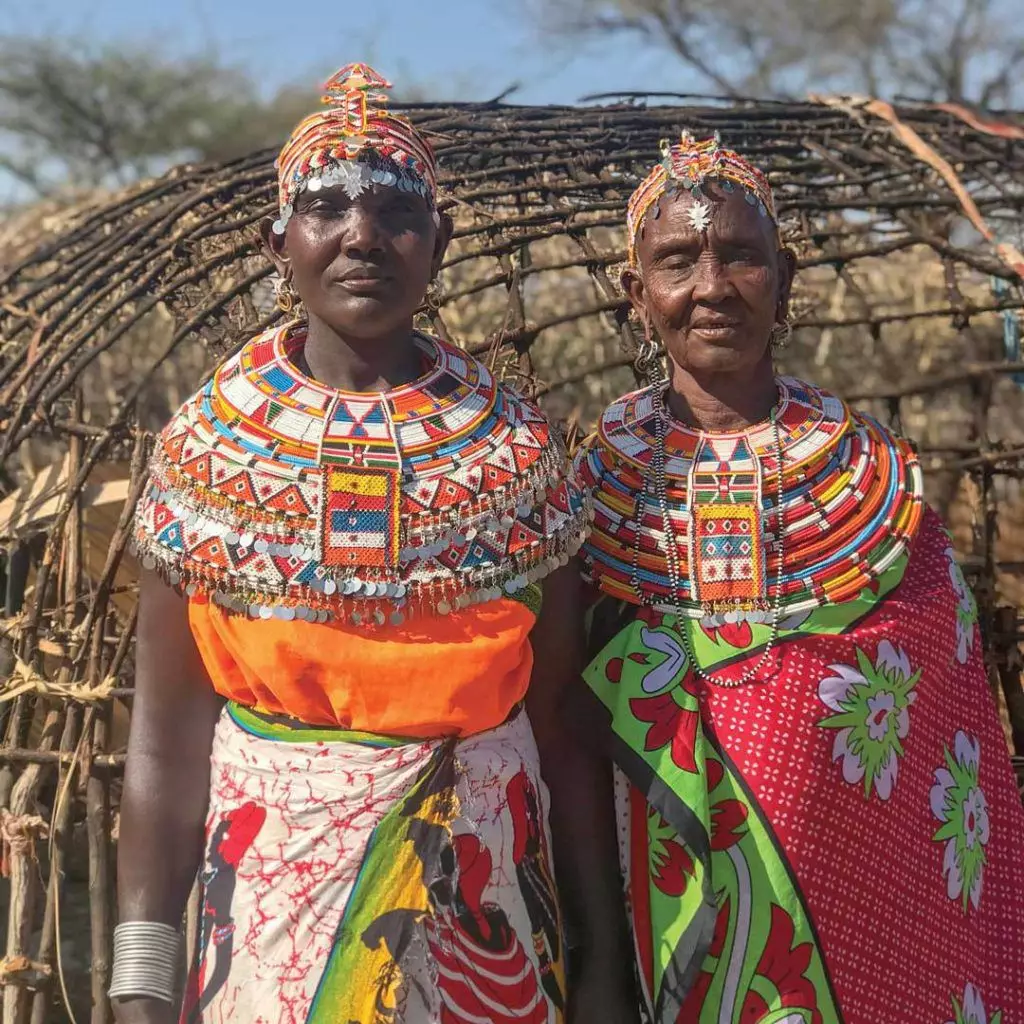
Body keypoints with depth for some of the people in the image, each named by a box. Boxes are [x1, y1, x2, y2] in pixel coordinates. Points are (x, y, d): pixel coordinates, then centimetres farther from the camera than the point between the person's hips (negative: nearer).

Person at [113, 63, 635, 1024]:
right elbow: (166, 738, -4)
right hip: (273, 899, 0)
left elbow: (563, 728, -1)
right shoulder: (206, 445, -3)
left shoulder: (514, 446, -3)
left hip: (486, 906, 1)